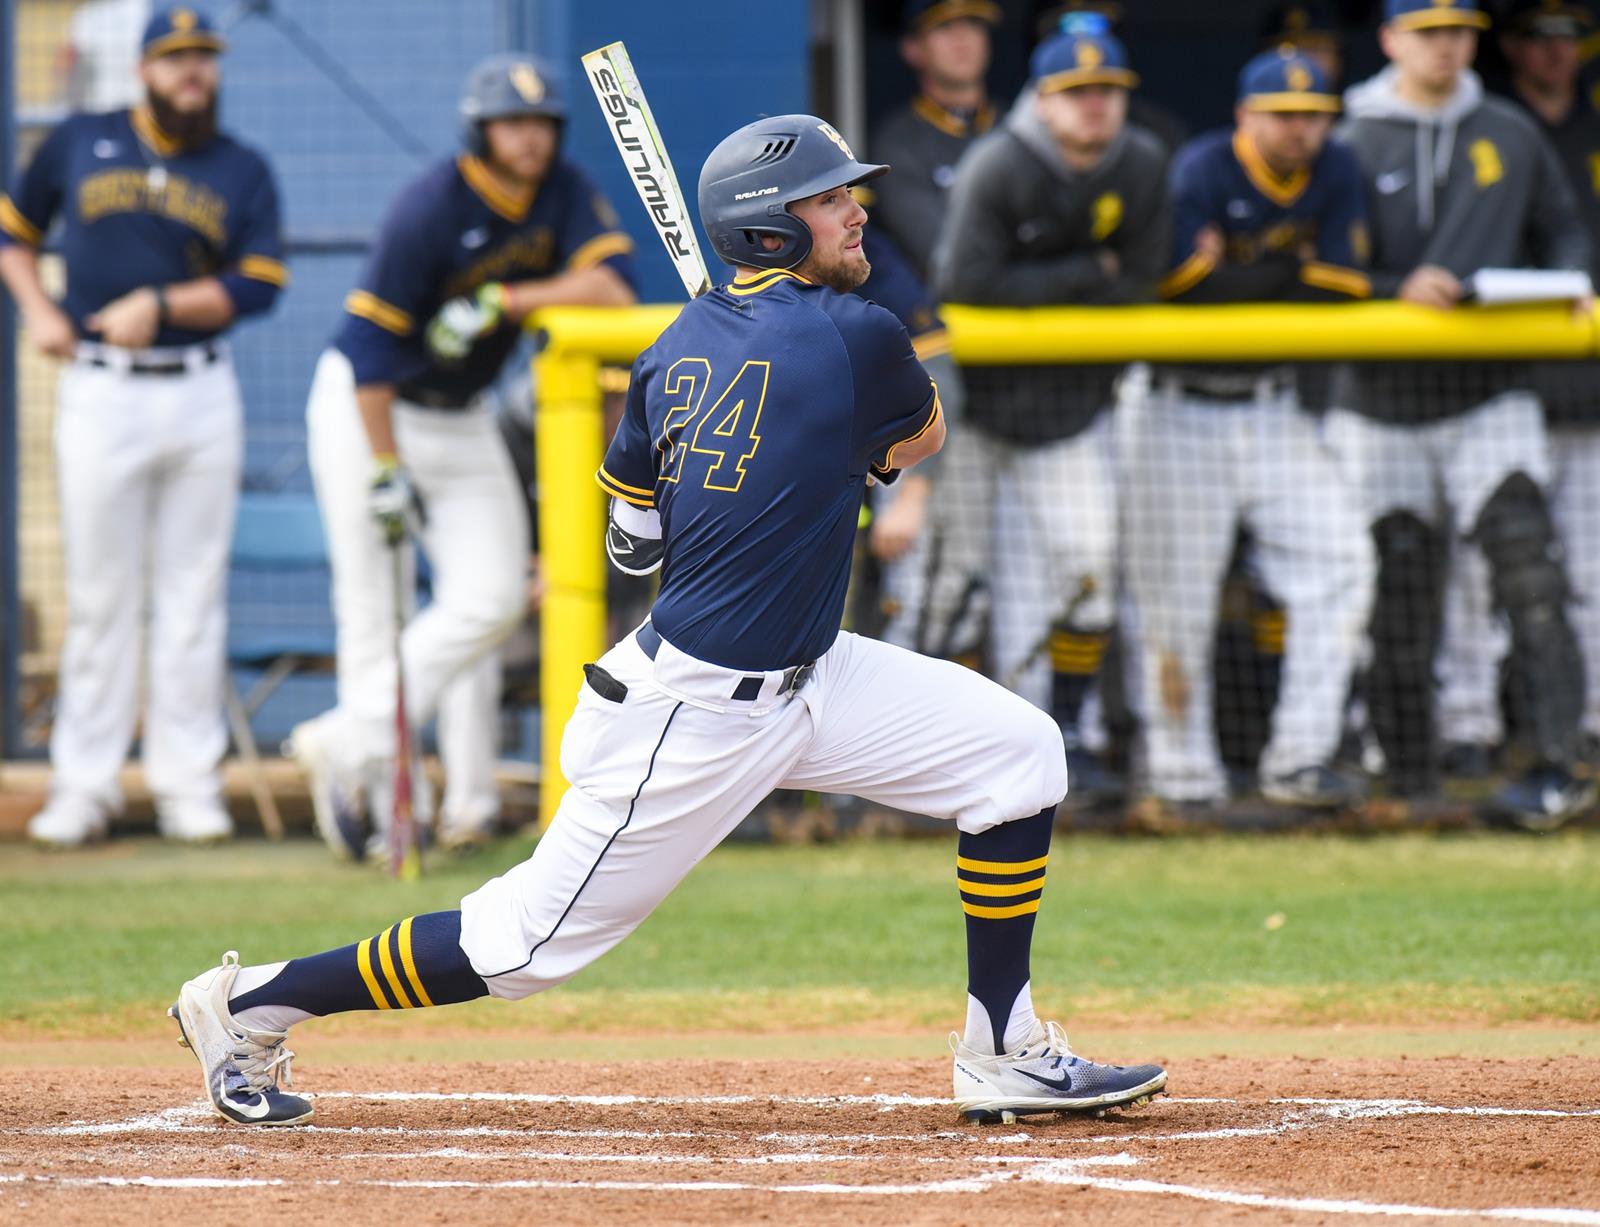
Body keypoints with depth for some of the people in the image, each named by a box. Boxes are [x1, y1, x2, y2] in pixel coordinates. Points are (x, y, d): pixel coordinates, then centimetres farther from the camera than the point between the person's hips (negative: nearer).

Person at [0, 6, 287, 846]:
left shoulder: (242, 171, 5)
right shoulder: (80, 144, 6)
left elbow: (259, 285, -4)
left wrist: (160, 306, -14)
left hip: (203, 395, 1)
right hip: (100, 393, -1)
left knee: (194, 595, 3)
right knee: (99, 596, 1)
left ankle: (188, 784, 8)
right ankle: (83, 785, 6)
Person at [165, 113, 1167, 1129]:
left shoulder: (680, 346, 5)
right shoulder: (858, 337, -18)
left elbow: (630, 545, 12)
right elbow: (921, 437, 4)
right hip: (697, 721, -9)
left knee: (1016, 750, 5)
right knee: (530, 941, 1)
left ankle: (1005, 1056, 10)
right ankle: (252, 1003, 14)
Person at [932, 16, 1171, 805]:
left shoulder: (1143, 167, -3)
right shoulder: (997, 167, -18)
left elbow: (1137, 284, -2)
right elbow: (969, 281, -25)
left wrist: (1033, 296, -11)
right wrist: (1087, 273, -19)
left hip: (1071, 404, 4)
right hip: (973, 391, -4)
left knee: (1089, 562, -1)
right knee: (958, 560, -4)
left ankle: (1065, 738, 10)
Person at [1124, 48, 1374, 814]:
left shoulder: (1337, 176, 2)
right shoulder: (1200, 173, -13)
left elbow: (1339, 293, -7)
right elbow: (1192, 293, -22)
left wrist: (1237, 277, -15)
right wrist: (1291, 271, -15)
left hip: (1274, 409, 5)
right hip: (1179, 412, -5)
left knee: (1339, 556, -7)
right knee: (1176, 595, -2)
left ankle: (1301, 759, -1)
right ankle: (1184, 775, 9)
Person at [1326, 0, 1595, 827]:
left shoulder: (1510, 136, 11)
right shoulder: (1352, 146, 2)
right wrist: (1397, 292, -18)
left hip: (1490, 393, 1)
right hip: (1383, 397, -1)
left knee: (1528, 570, -15)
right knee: (1396, 608, 2)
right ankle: (1408, 788, 11)